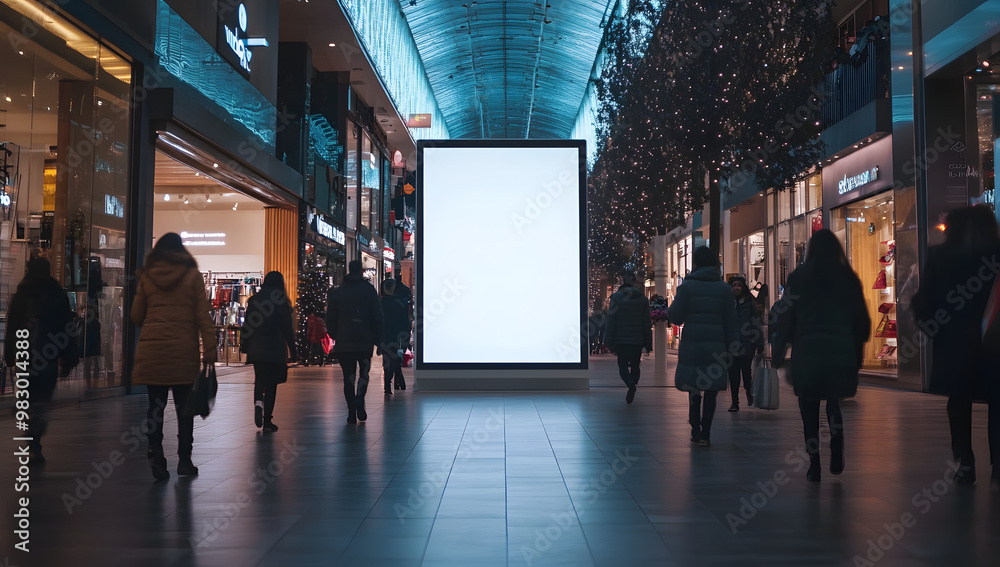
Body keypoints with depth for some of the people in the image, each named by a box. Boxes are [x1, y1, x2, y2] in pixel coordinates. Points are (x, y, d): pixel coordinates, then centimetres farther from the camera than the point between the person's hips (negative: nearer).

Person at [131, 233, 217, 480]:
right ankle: (184, 459, 9)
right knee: (184, 406, 6)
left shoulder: (147, 276, 7)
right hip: (184, 349, -1)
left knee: (156, 404, 5)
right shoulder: (192, 275, 1)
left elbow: (136, 317, 11)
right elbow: (203, 315, -4)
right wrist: (210, 348, -3)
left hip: (151, 348, 1)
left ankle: (155, 451, -10)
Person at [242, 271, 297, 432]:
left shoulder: (253, 300, 4)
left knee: (260, 378, 14)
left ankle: (258, 401, -17)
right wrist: (292, 350, -1)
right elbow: (287, 328, -6)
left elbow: (247, 325, 8)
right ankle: (267, 420, 3)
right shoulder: (281, 302, -7)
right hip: (275, 349, -3)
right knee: (271, 383, 3)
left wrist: (244, 344, 16)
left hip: (256, 348, 3)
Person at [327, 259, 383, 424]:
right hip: (365, 341, -1)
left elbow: (331, 318, 7)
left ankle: (352, 412, 2)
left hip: (344, 342, 1)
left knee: (348, 376, 6)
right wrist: (376, 338, 4)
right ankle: (360, 399, -15)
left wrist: (334, 336, 16)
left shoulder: (337, 292, 6)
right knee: (364, 372, 11)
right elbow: (377, 316, -2)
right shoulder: (369, 290, 1)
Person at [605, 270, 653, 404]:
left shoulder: (616, 297, -5)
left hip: (621, 339, -2)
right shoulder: (642, 298, 3)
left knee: (622, 365, 3)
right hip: (637, 339, 2)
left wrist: (610, 341, -1)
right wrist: (648, 343, 9)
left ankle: (631, 384, -25)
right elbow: (647, 323, 5)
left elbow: (611, 320, -6)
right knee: (635, 365, 15)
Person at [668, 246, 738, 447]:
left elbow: (677, 317, -3)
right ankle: (705, 433, 6)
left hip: (692, 346, -1)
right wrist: (731, 349, 9)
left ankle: (696, 432, 14)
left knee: (694, 392, 11)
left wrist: (668, 310, 19)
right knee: (711, 392, 7)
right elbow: (731, 323, 4)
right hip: (716, 347, 1)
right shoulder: (725, 289, 4)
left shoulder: (687, 286, -3)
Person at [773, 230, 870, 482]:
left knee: (809, 408, 5)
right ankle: (836, 458, 1)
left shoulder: (799, 277, -2)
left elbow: (785, 317, -4)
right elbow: (862, 318, 6)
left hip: (807, 352, -2)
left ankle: (814, 466, 3)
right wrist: (858, 352, 16)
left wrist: (778, 352, 3)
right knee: (834, 402, 17)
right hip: (842, 352, 2)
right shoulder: (848, 278, 4)